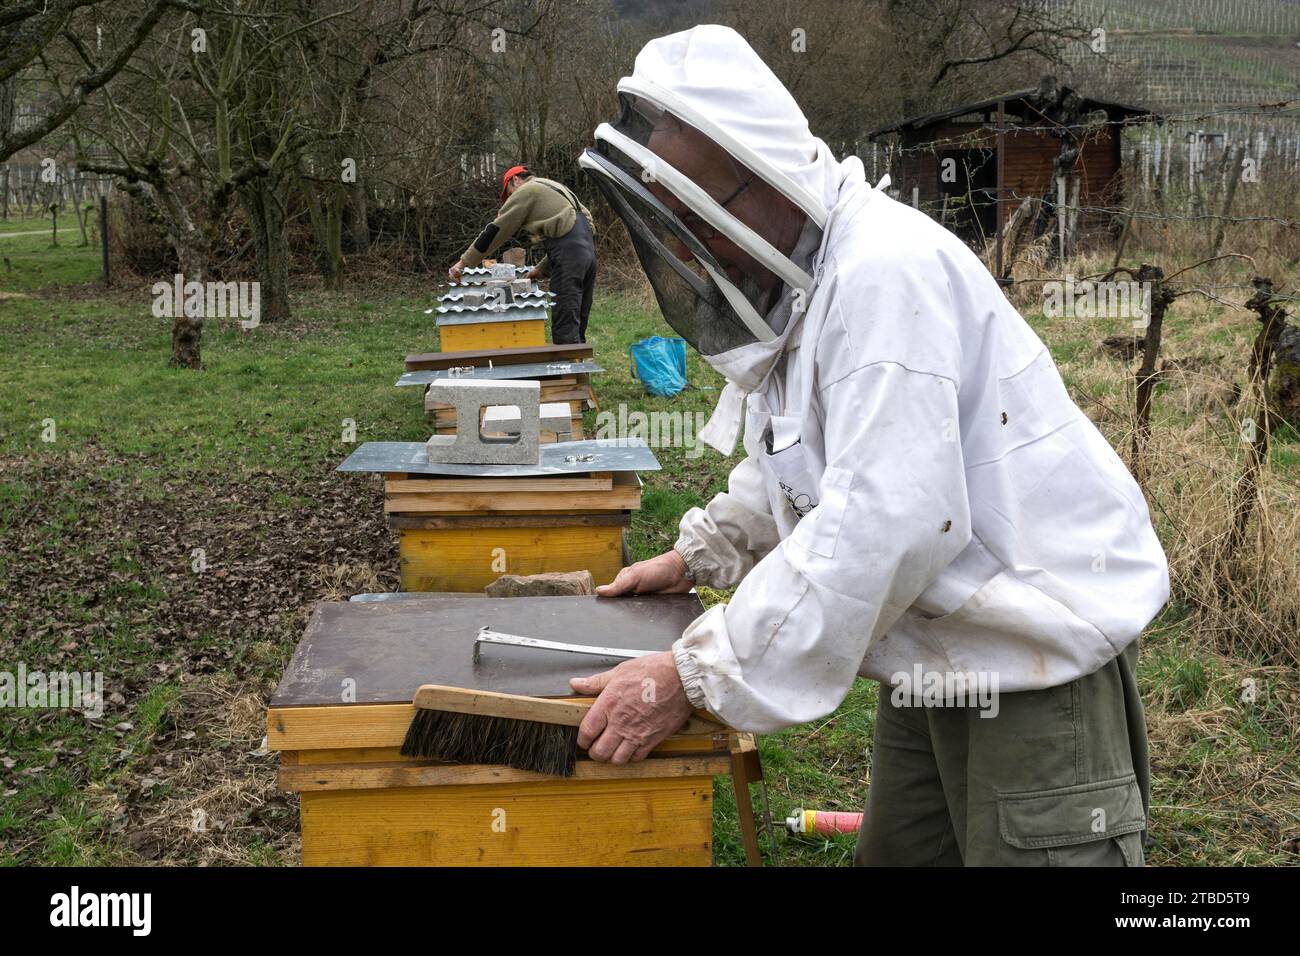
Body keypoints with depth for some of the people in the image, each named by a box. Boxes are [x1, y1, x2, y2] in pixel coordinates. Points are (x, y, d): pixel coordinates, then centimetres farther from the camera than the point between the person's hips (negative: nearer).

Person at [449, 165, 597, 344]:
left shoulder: (525, 191, 5)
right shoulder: (556, 188, 30)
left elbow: (495, 230, 3)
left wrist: (463, 263, 6)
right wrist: (543, 269, 23)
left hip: (569, 255, -9)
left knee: (564, 326, -10)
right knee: (577, 323, 11)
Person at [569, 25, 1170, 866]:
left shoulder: (885, 271, -25)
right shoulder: (796, 284, 7)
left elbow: (883, 521, -33)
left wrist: (694, 674, -30)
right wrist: (698, 555, 17)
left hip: (1039, 650, -9)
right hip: (936, 658, 10)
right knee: (898, 852, 18)